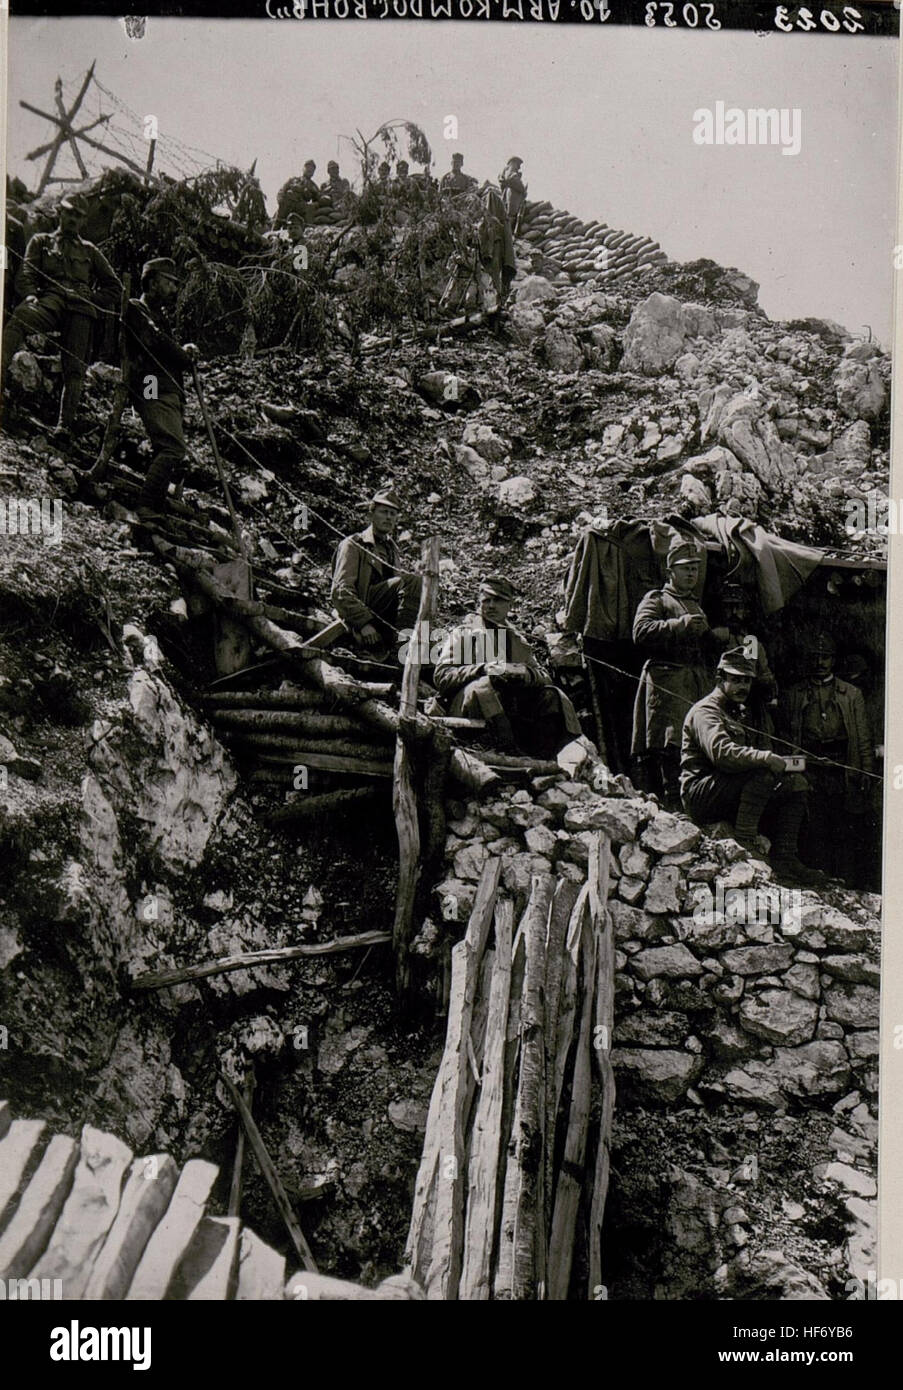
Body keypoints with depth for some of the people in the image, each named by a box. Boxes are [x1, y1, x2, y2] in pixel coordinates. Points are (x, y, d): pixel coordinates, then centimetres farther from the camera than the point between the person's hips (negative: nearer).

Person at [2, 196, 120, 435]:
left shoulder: (90, 251, 32)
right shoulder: (41, 241, 28)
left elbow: (115, 287, 29)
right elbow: (26, 274, 14)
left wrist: (94, 300, 10)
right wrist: (31, 295, -8)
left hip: (81, 308, 2)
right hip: (51, 298, -2)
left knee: (75, 367, -15)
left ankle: (66, 423, -20)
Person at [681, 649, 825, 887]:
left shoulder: (743, 714, 23)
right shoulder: (705, 710, -8)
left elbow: (763, 746, 16)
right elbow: (720, 751, -26)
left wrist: (790, 774, -3)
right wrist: (765, 758, -34)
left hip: (731, 798, 9)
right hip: (701, 794, -9)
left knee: (794, 792, -1)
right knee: (763, 774, -30)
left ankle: (785, 859, -8)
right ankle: (745, 832, -22)